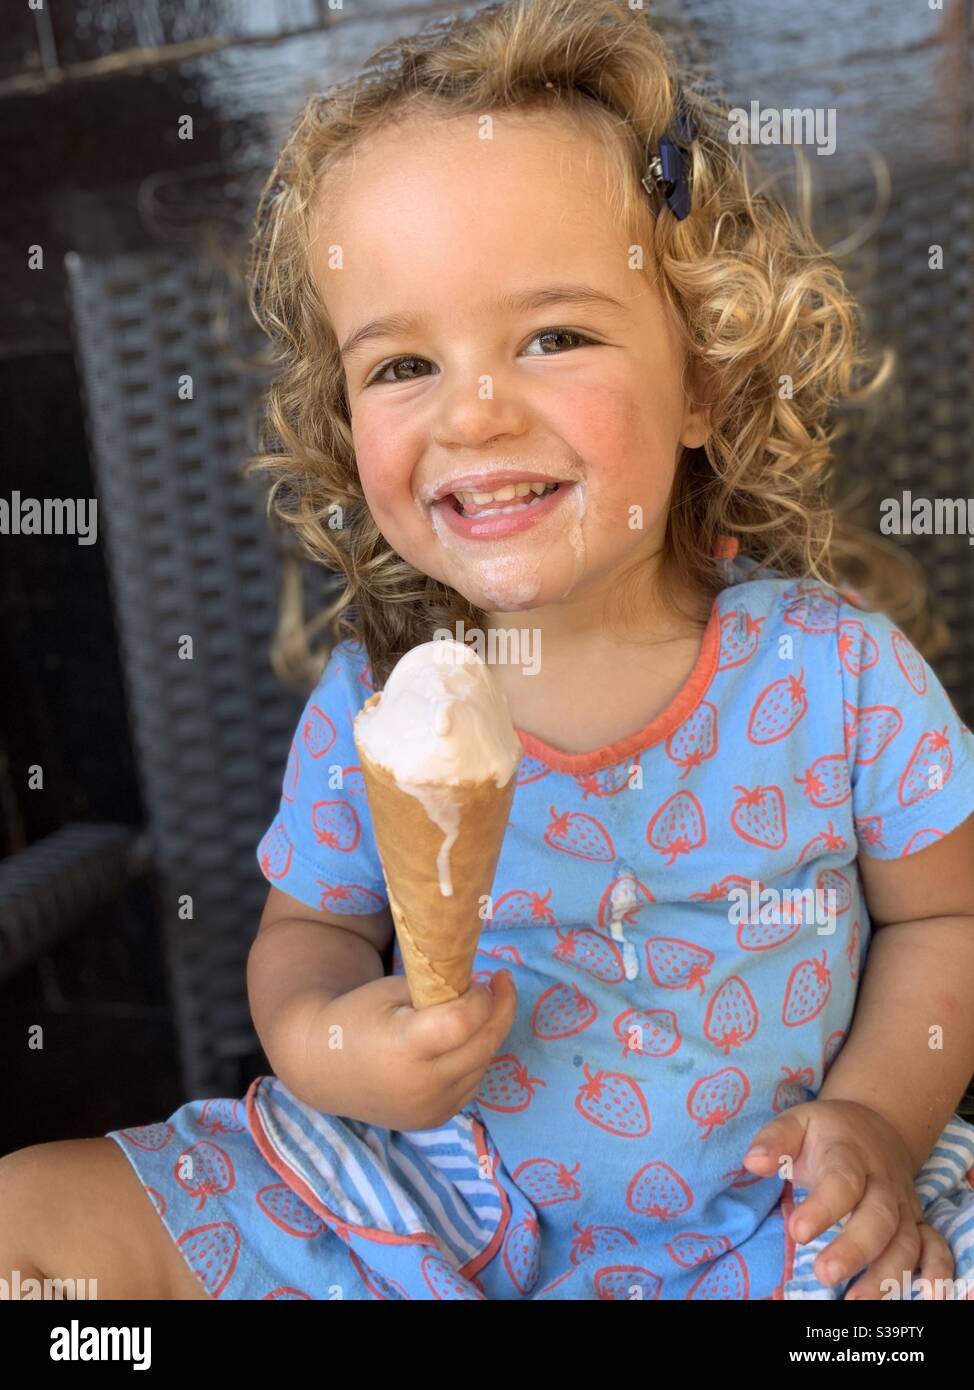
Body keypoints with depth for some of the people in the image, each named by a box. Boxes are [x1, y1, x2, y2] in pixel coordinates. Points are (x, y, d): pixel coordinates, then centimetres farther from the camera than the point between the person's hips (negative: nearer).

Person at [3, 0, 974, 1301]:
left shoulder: (836, 668, -15)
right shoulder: (369, 707, -12)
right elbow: (308, 932, 3)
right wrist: (321, 1045, -18)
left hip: (777, 1210, 0)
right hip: (447, 1190, 2)